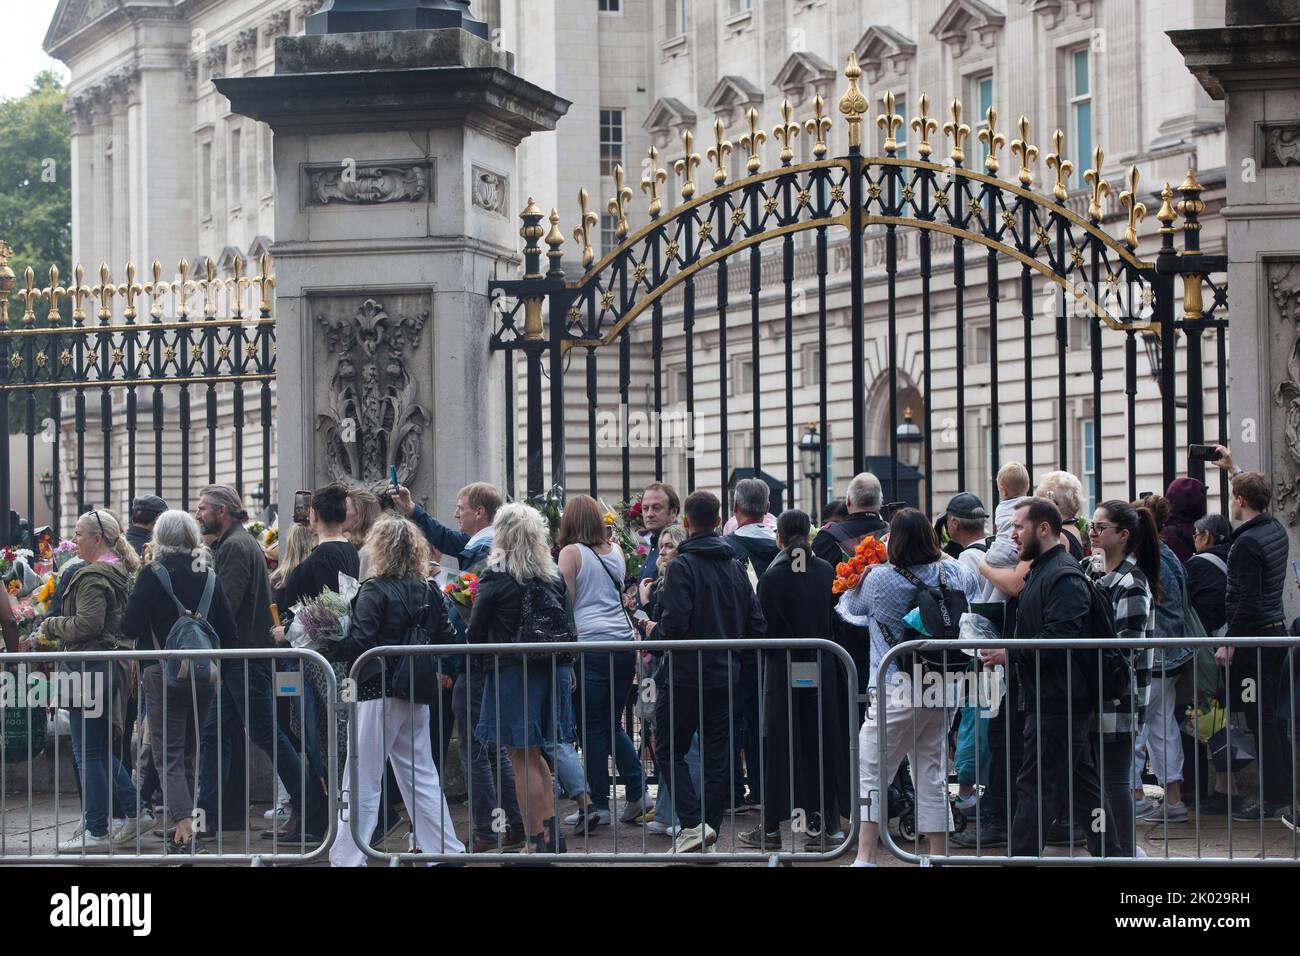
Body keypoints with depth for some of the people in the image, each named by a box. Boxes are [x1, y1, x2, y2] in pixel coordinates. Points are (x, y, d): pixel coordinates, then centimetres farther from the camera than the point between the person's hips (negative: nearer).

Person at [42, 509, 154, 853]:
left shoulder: (93, 576, -17)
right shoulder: (120, 572, 13)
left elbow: (86, 624, -24)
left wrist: (52, 625, -7)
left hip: (89, 669, -10)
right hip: (111, 666, 10)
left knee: (89, 753, -3)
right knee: (101, 748, 19)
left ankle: (96, 832, 1)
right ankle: (135, 811, 20)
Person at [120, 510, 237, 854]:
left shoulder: (152, 574, -9)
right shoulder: (208, 575, 5)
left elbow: (129, 627, -12)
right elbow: (228, 632, 6)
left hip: (164, 674, -5)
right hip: (203, 676, 5)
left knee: (170, 754, -3)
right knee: (190, 754, 16)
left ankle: (185, 828, -19)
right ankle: (186, 830, 19)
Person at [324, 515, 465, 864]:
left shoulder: (374, 591, -13)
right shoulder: (429, 592, 5)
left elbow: (358, 644, -19)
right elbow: (446, 639, 8)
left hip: (379, 692, -6)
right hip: (416, 694, 6)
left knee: (362, 780, -2)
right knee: (420, 776, 14)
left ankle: (347, 858, 0)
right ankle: (445, 849, 15)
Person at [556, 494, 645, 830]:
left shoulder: (571, 553, -2)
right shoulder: (615, 551, 14)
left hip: (592, 643, -6)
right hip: (624, 642, 6)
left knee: (593, 728, 1)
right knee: (614, 723, 16)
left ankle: (598, 805, 4)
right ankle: (637, 792, 8)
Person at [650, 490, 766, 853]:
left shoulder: (682, 566, -13)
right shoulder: (735, 567, 7)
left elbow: (675, 624, -21)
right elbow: (756, 624, 7)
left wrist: (654, 632, -1)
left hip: (686, 675, -6)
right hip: (726, 675, 6)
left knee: (668, 750, 5)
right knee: (716, 753, 9)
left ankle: (694, 823, -10)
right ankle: (710, 830, 10)